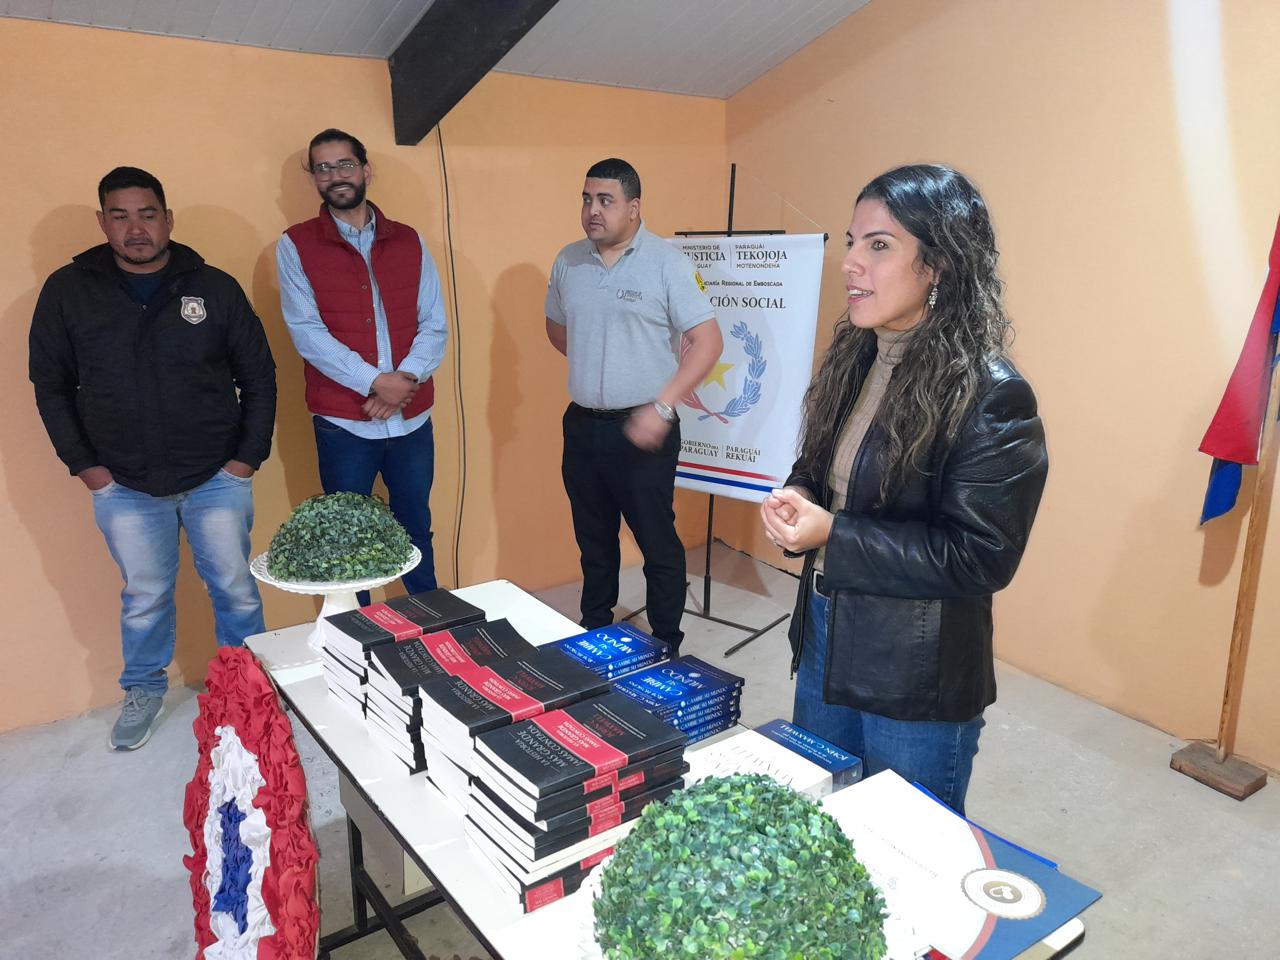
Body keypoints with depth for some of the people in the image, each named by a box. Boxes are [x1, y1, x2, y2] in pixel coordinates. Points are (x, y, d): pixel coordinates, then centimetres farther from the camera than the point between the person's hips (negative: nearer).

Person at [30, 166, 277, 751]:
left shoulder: (215, 288, -4)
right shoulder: (68, 291, -2)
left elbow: (258, 375, 2)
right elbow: (51, 386, 5)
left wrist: (249, 456, -3)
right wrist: (84, 465, -1)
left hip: (217, 478, 0)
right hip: (124, 485, 1)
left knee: (235, 589, 9)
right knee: (144, 597, 14)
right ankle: (144, 690, 38)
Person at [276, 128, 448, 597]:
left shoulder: (409, 241, 7)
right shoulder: (295, 245, 0)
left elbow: (434, 324, 3)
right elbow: (308, 333, -9)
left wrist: (405, 380, -15)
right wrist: (375, 382, -19)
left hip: (412, 418, 3)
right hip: (343, 424, -2)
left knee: (416, 532, 15)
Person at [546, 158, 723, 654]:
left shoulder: (666, 262, -9)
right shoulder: (568, 261, 6)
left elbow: (707, 342, -12)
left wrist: (661, 407, -18)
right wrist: (594, 366, 11)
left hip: (642, 430, -5)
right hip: (582, 426, 5)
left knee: (658, 542, 4)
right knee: (593, 540, 18)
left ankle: (666, 649, 20)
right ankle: (593, 634, 35)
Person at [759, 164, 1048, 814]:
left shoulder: (990, 394, -21)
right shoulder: (855, 359, 2)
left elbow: (981, 557, -23)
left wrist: (831, 534, -26)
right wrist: (794, 502, -9)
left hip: (919, 683, -7)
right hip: (823, 641, 7)